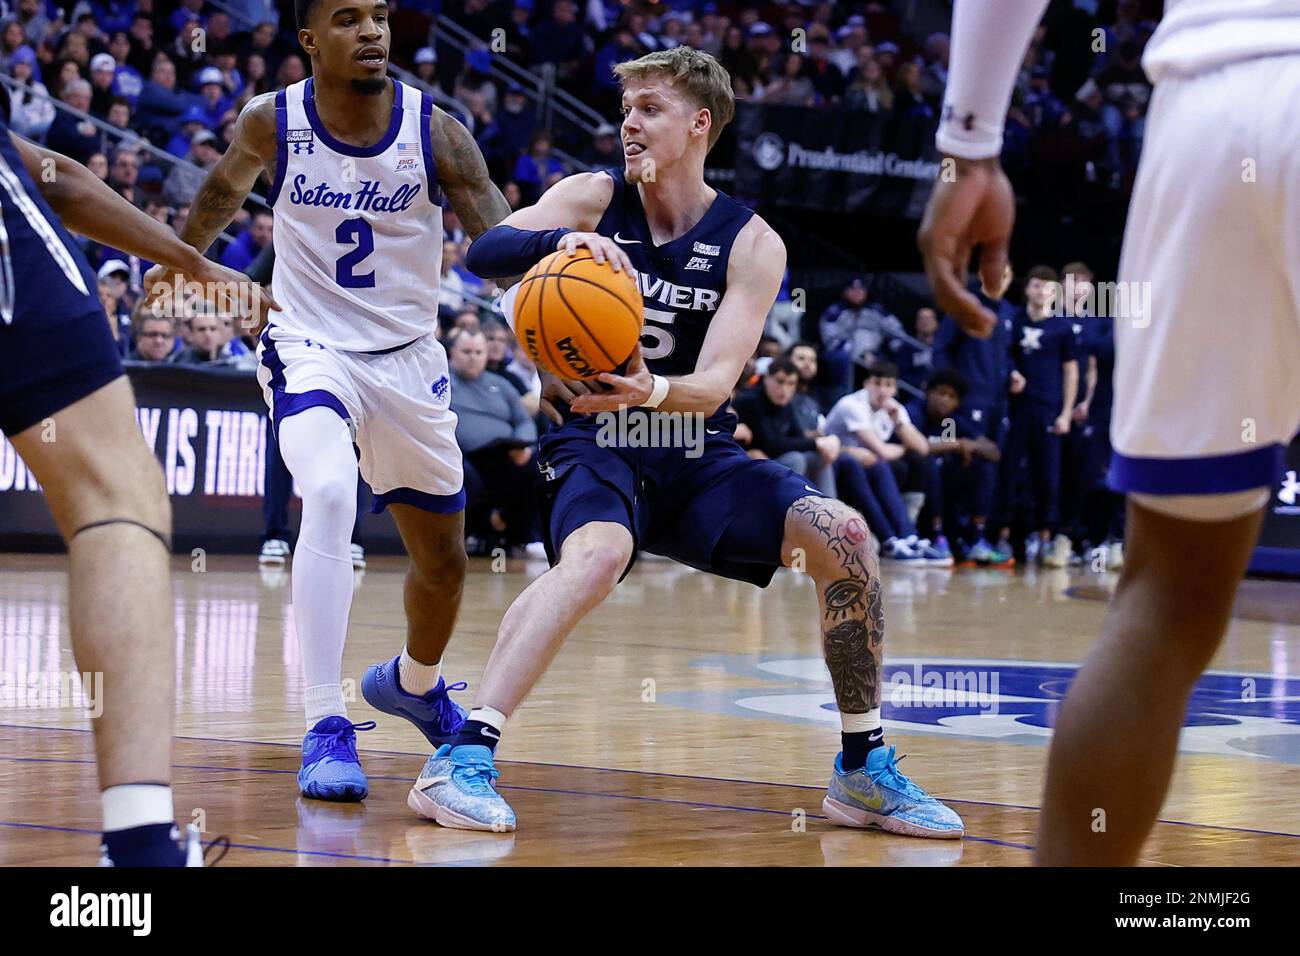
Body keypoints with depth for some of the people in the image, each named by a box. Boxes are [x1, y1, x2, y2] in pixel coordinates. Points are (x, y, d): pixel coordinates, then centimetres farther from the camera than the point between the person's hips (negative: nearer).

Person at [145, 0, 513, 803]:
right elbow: (228, 188, 9)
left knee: (445, 561, 15)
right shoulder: (273, 124, -14)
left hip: (408, 358, 2)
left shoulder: (434, 132, -16)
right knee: (330, 496, -32)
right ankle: (326, 730, -29)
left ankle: (415, 683, 48)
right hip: (310, 346, -2)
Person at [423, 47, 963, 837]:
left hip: (697, 458, 3)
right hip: (596, 446, -2)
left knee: (842, 536, -18)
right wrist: (559, 240, -39)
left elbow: (713, 386, -16)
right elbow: (482, 253, -19)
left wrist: (651, 392, -38)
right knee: (599, 552, -37)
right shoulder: (595, 199, -3)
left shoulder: (750, 244, -5)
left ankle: (866, 772, -2)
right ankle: (464, 759, -39)